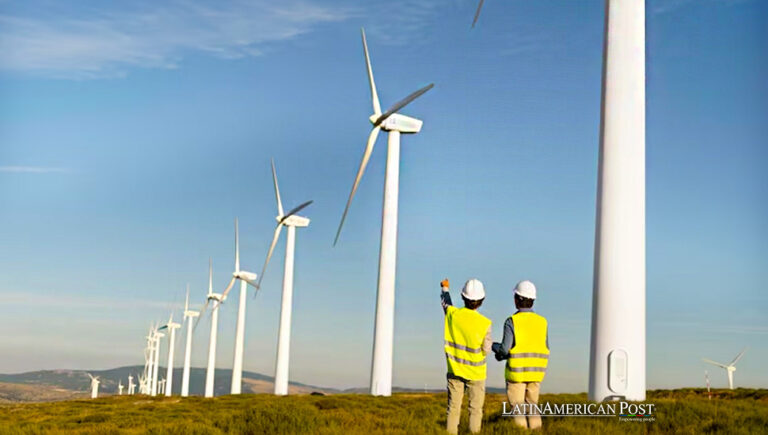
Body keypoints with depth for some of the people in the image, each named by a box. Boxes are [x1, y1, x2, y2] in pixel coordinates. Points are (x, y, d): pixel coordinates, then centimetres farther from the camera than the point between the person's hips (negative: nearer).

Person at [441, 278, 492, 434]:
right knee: (475, 409, 4)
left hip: (454, 370, 3)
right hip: (475, 372, -3)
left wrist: (445, 288, 34)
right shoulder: (484, 323, -17)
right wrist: (490, 343, 10)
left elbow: (445, 302, 15)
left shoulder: (452, 314, -9)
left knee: (453, 408, 7)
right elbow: (486, 350, -12)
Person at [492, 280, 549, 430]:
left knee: (518, 410, 3)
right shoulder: (541, 322, 3)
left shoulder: (512, 321, -11)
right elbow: (545, 350, 5)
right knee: (532, 409, 14)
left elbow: (504, 350, -14)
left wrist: (494, 346, 8)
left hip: (517, 372, -4)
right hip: (536, 373, 4)